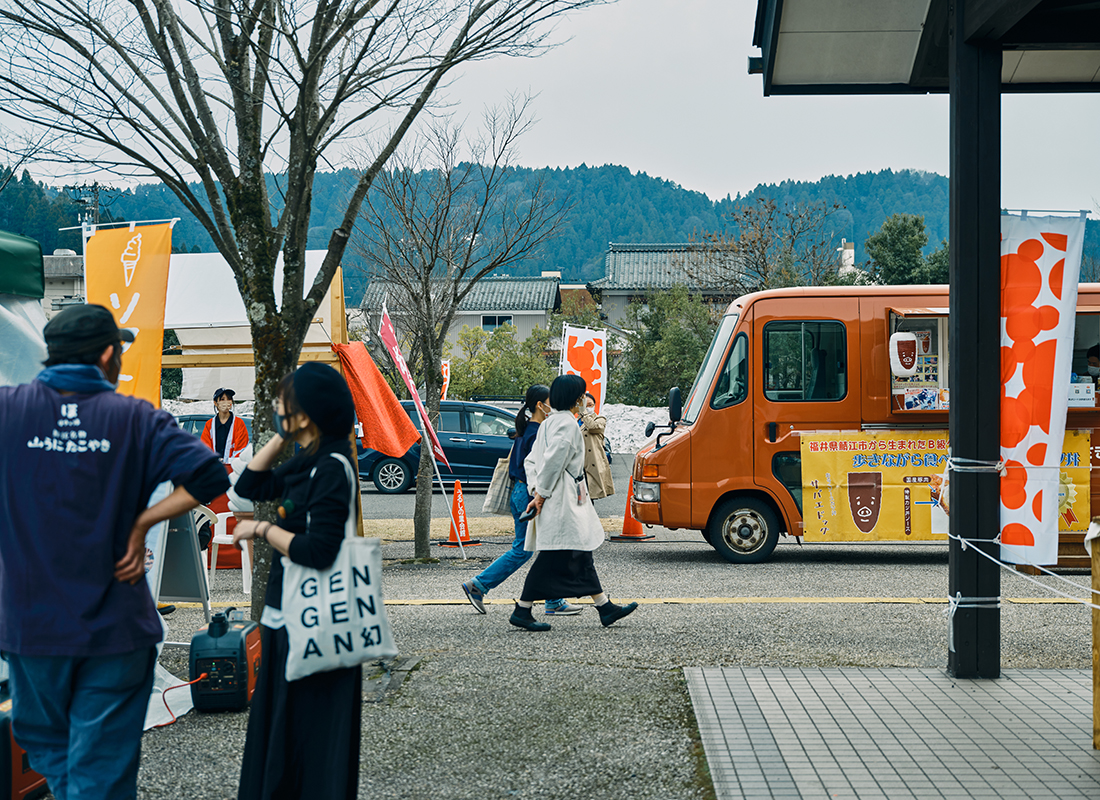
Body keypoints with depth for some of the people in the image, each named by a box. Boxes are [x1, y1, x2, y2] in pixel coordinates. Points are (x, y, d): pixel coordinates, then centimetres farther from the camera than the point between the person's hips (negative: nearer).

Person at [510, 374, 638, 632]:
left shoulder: (550, 422, 16)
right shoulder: (567, 423, -14)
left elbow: (531, 461, 17)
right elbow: (553, 460, -22)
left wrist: (536, 489, 8)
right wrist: (542, 493, -15)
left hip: (566, 501, 11)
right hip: (561, 501, -11)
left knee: (581, 555, 11)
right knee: (551, 559, -6)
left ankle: (605, 608, 15)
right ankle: (522, 612, -2)